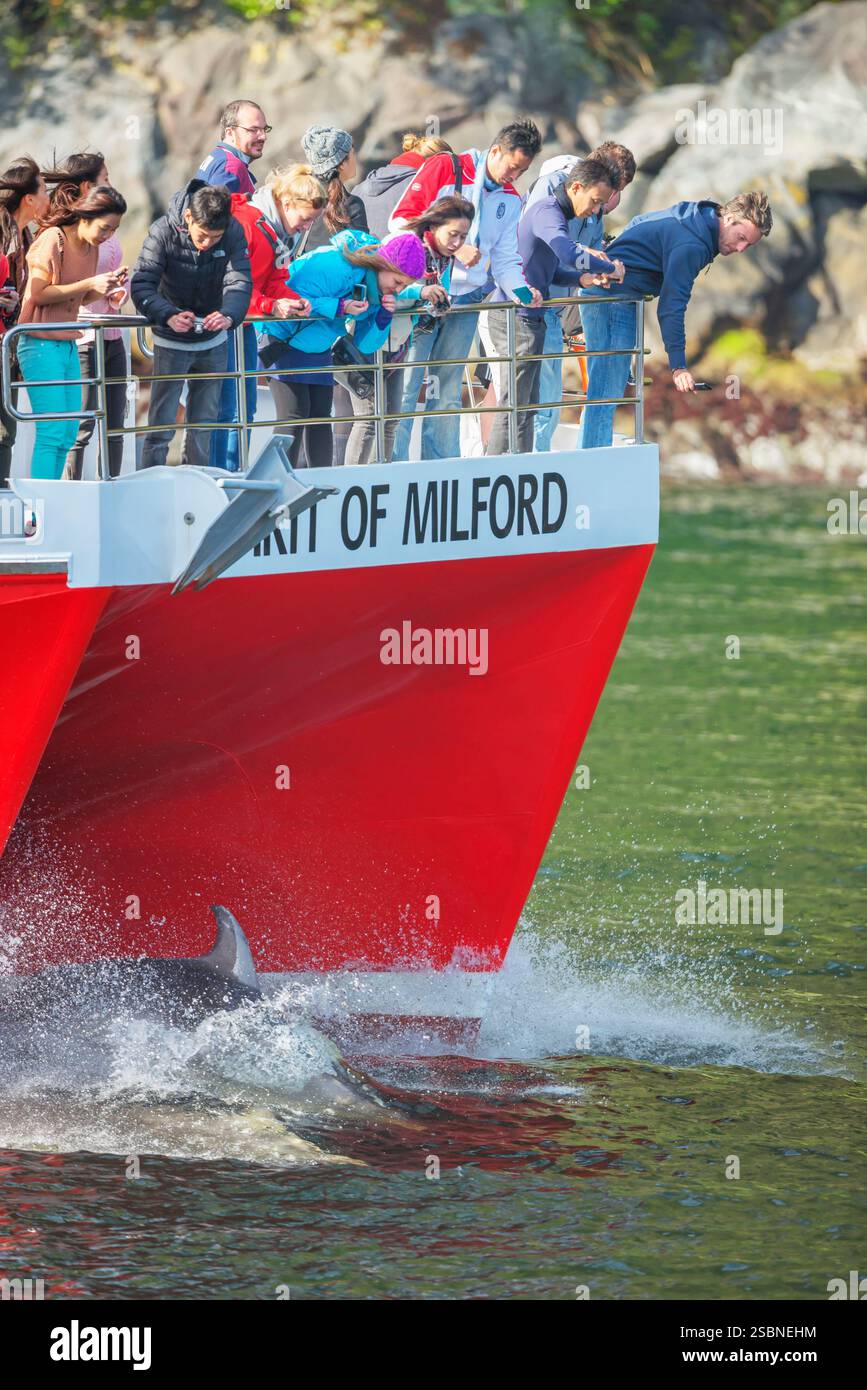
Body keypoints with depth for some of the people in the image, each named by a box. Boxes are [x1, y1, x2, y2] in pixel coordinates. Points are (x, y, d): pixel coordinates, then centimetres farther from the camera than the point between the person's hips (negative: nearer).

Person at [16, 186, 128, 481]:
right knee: (52, 431, -13)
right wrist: (89, 283, -21)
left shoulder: (91, 247, 12)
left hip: (68, 345, 9)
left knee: (68, 433, 5)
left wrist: (108, 285, 0)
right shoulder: (52, 240, -13)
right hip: (42, 345, -9)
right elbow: (39, 294, -17)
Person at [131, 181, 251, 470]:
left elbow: (239, 282, -22)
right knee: (161, 425, -7)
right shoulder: (163, 232, -22)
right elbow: (142, 285, -25)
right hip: (171, 342, -3)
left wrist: (229, 315, -44)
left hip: (212, 342, 3)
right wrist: (168, 316, -44)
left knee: (204, 425, 13)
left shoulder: (234, 233, -15)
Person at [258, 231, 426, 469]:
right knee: (294, 415, -14)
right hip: (284, 340, -8)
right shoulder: (339, 266, -29)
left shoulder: (380, 290, -3)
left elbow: (366, 346, 1)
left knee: (320, 415, 5)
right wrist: (340, 307, -35)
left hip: (318, 350, 8)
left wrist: (384, 315, -16)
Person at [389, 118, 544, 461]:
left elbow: (504, 259, 13)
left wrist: (520, 290, -7)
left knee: (448, 392, 9)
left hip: (466, 303, 6)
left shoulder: (510, 198, 13)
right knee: (405, 388, -8)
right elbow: (402, 219, -11)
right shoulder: (443, 169, -6)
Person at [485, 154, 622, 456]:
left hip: (528, 318, 11)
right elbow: (569, 254, -33)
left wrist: (582, 279, 5)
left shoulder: (555, 213, 17)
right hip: (516, 318, -11)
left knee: (527, 406, 14)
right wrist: (610, 269, -20)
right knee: (514, 406, -9)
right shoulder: (547, 211, -16)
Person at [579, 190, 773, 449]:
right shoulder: (690, 245, -22)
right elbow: (671, 307, -25)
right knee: (607, 392, -14)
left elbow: (640, 222, 26)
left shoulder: (694, 216, 10)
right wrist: (678, 366, -27)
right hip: (614, 299, -11)